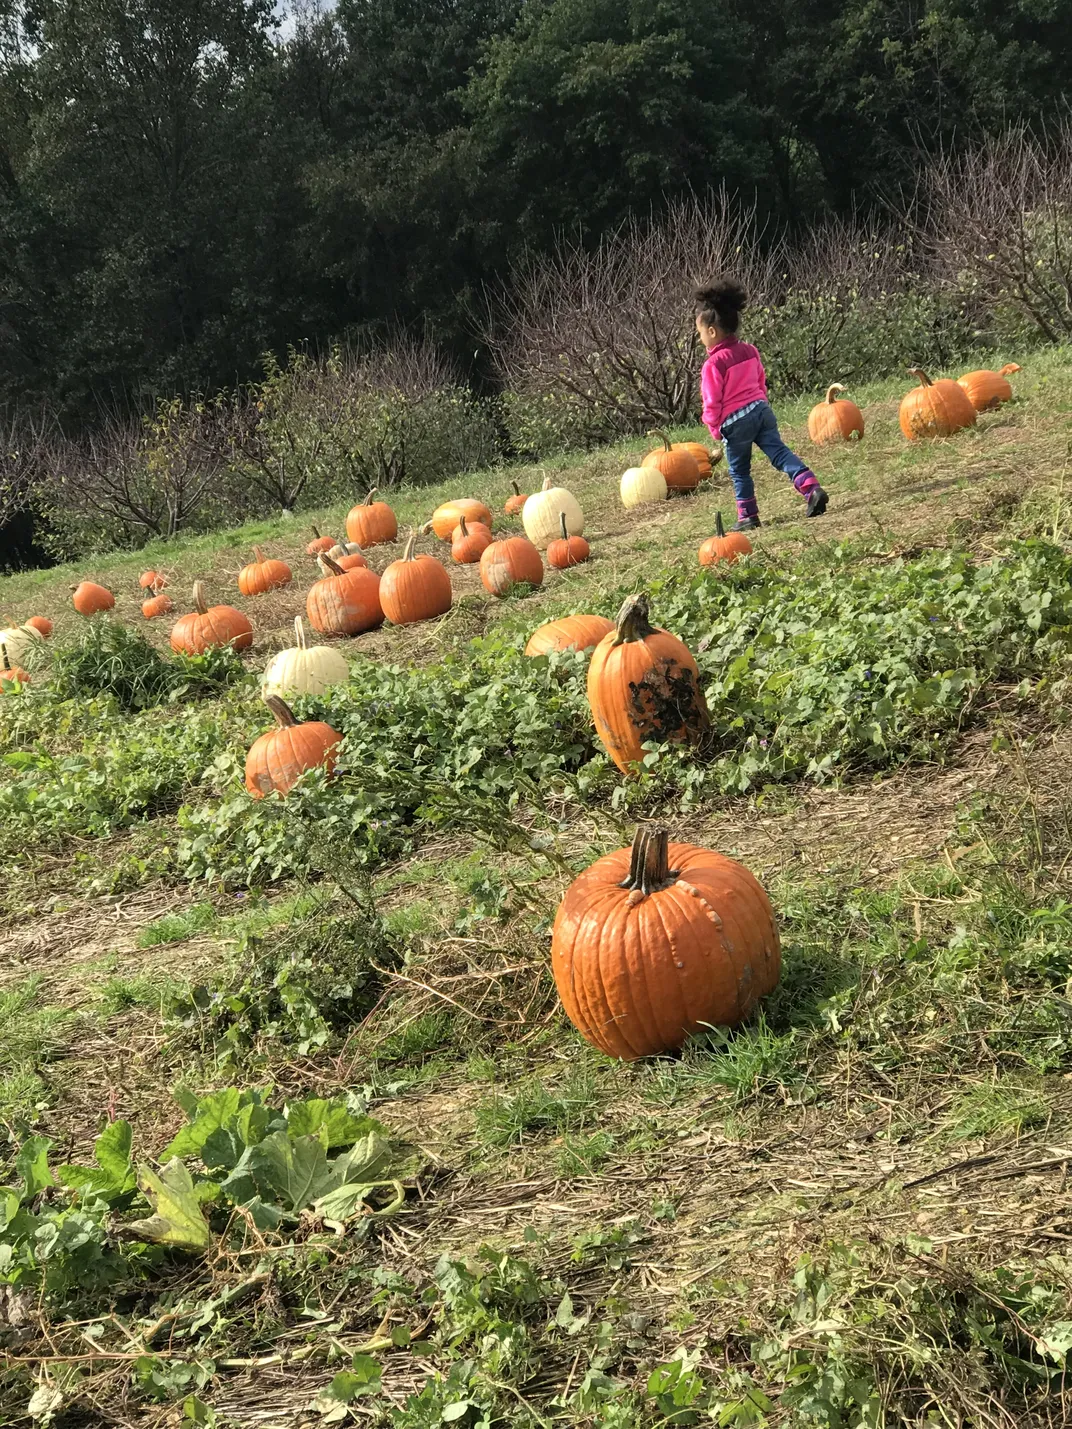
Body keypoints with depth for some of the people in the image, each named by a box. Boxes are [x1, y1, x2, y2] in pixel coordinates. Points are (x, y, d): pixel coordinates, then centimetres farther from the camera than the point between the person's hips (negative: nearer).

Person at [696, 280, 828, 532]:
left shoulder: (714, 364, -15)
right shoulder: (749, 351, 8)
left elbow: (712, 404, -12)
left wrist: (715, 430, 1)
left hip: (735, 422, -6)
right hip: (761, 408, 6)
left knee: (739, 471, 9)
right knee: (779, 451, 1)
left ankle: (748, 516, 16)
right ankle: (812, 487, -17)